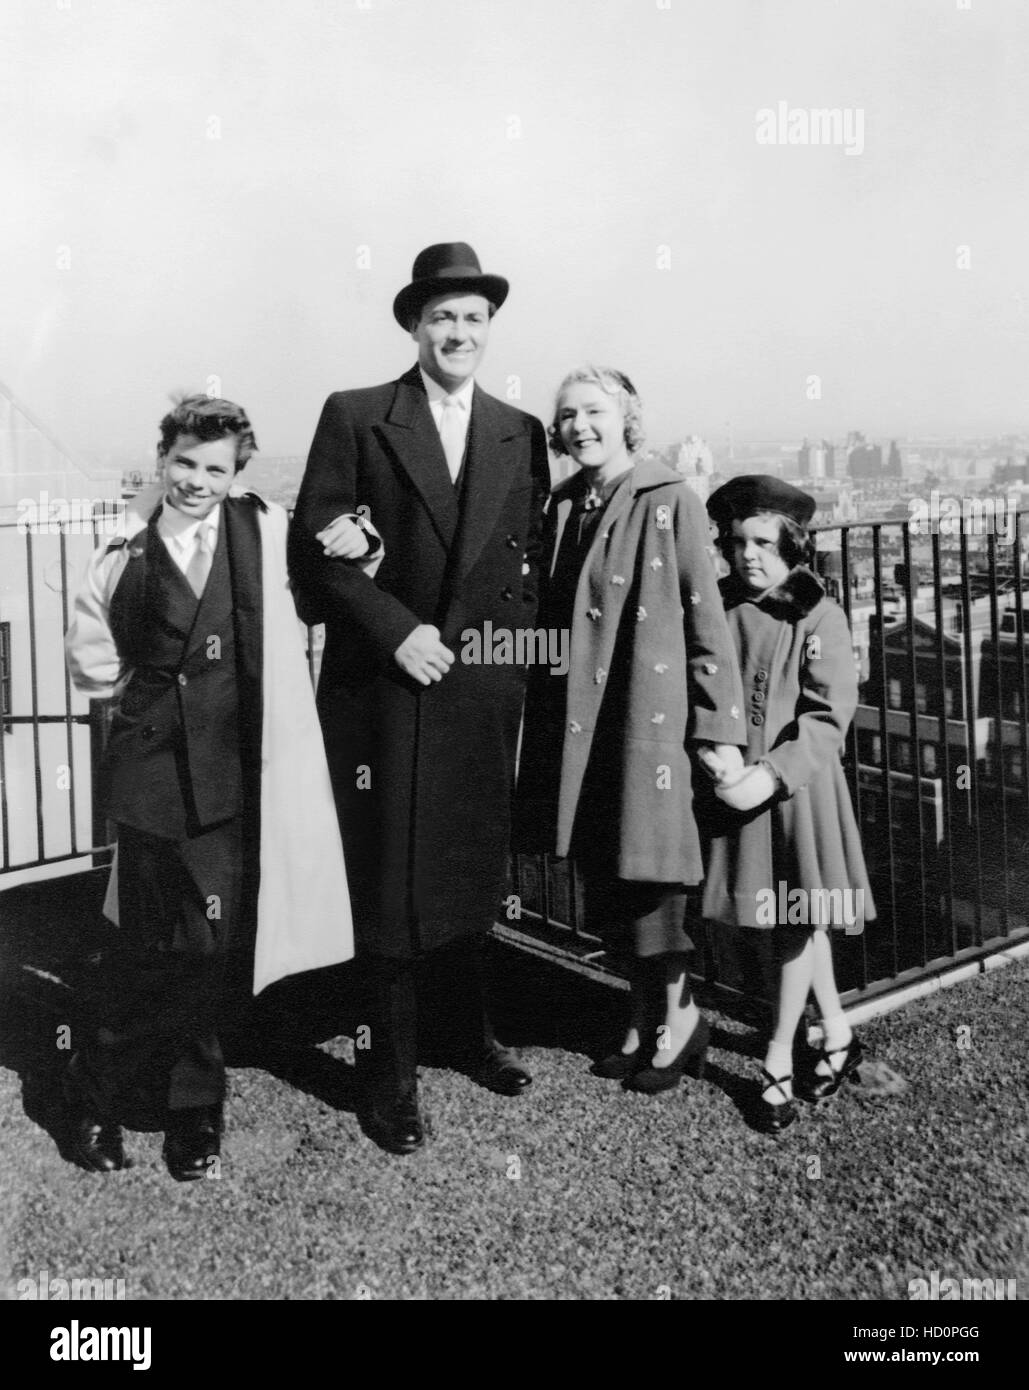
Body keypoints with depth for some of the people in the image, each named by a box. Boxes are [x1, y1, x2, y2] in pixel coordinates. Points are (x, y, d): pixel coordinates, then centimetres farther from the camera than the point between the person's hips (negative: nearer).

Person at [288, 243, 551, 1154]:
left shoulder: (520, 435, 10)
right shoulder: (355, 419, -1)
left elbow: (529, 563, 12)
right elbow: (313, 547, -7)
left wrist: (510, 648, -1)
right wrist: (396, 630, -15)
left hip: (485, 693, 4)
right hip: (384, 691, -3)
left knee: (476, 870, 15)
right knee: (391, 882, 4)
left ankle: (473, 1033, 35)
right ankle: (391, 1074, 19)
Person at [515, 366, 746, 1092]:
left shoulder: (670, 502, -6)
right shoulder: (563, 506, 10)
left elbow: (707, 621, -8)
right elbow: (551, 614, 13)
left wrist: (722, 730, -11)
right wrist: (545, 719, 7)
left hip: (649, 715, -5)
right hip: (578, 720, 6)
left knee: (646, 868, 1)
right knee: (603, 874, 11)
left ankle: (676, 1014, 23)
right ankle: (647, 1013, 29)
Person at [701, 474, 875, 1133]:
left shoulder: (819, 616, -10)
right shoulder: (720, 610, 3)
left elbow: (829, 718, -13)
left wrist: (772, 773, -21)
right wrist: (713, 758, -9)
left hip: (798, 786, -4)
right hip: (738, 782, 4)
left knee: (796, 920, 3)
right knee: (800, 921, 14)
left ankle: (779, 1060, 16)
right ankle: (838, 1034, 32)